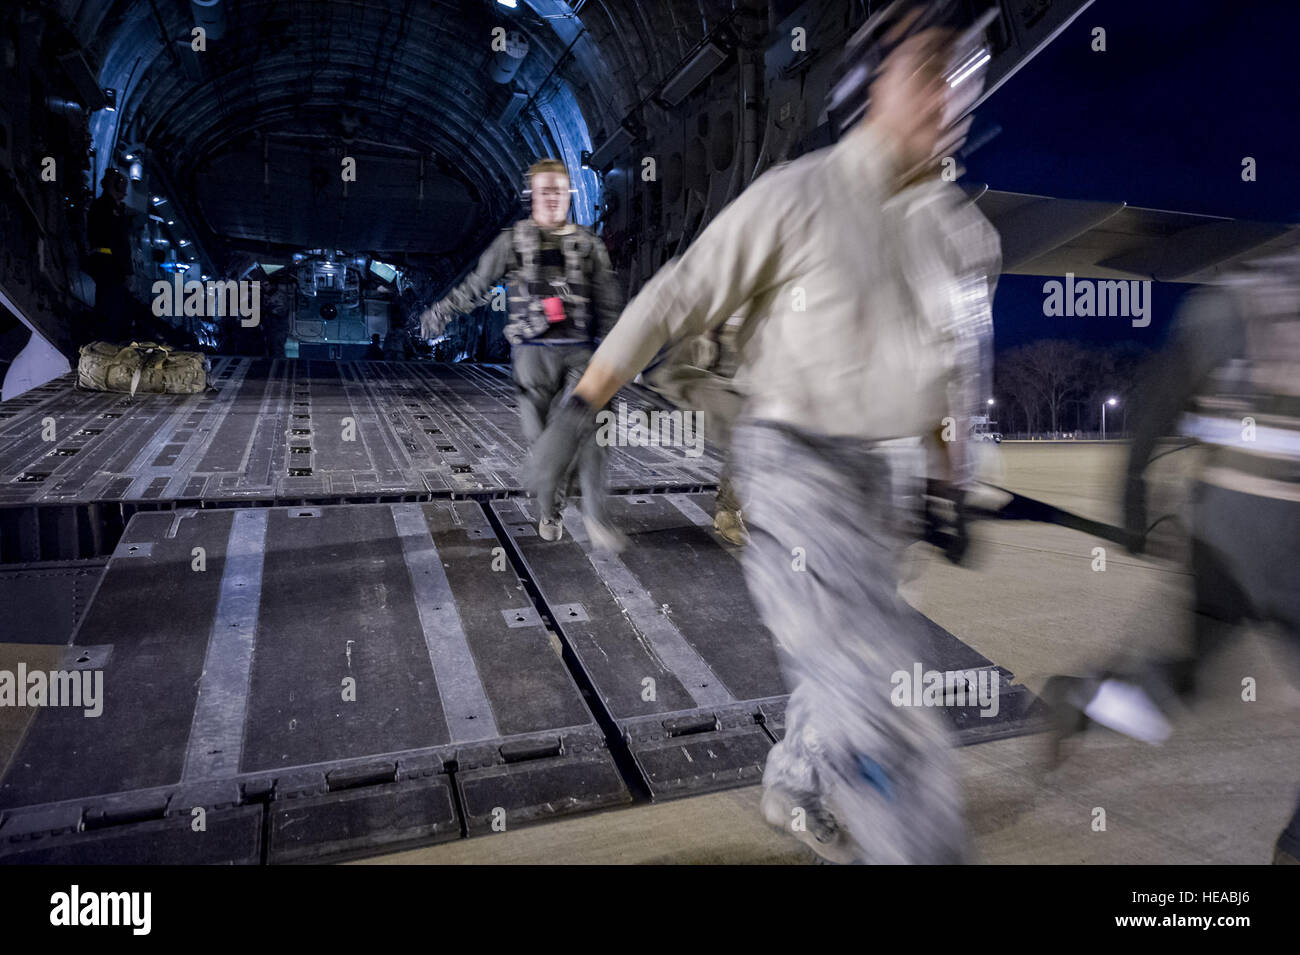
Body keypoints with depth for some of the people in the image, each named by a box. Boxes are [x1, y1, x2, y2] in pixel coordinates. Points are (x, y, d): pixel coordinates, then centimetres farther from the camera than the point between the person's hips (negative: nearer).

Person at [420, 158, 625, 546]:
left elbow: (607, 302, 12)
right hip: (532, 350, -1)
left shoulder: (589, 243, 10)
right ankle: (551, 512, 16)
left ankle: (595, 516, -5)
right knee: (543, 435, -1)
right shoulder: (513, 240, 7)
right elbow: (477, 285, 14)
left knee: (588, 433, -11)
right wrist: (440, 312, 14)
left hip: (579, 349, 1)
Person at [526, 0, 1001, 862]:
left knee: (842, 666, 20)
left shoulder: (956, 228, 8)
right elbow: (667, 304, -11)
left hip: (883, 480, 8)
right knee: (879, 697, -10)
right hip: (794, 471, -7)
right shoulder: (792, 199, -12)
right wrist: (576, 413, -12)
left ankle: (794, 795, 44)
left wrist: (957, 489, 17)